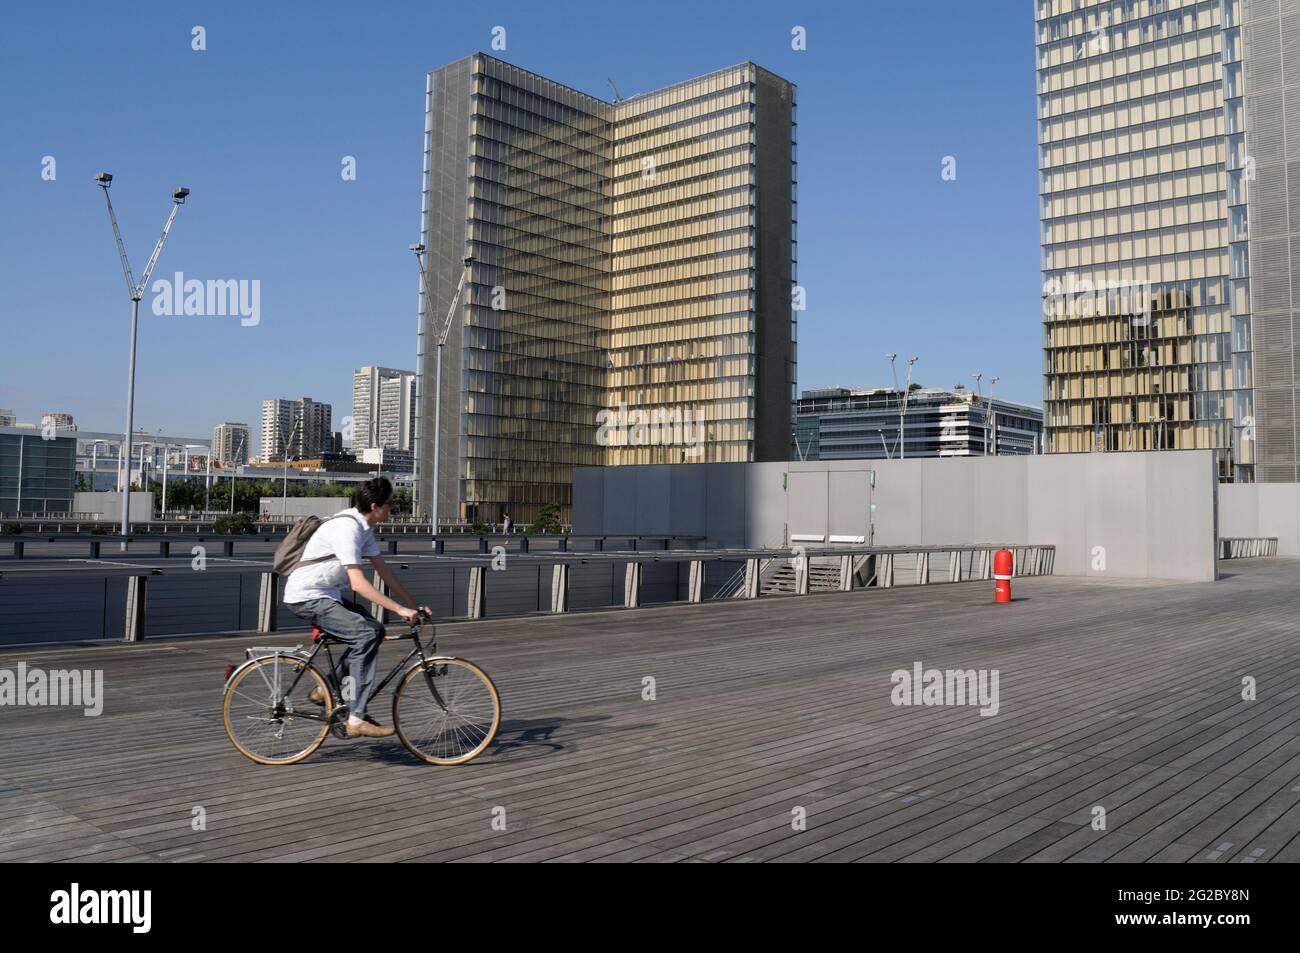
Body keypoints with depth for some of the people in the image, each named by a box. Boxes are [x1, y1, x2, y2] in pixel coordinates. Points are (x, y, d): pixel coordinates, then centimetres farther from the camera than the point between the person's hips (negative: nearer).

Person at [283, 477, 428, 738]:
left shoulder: (364, 527, 7)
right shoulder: (346, 528, -23)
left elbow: (383, 571, 11)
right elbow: (358, 583, -29)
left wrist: (413, 605, 7)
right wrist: (400, 609, -29)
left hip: (325, 595, 10)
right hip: (307, 598, -10)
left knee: (375, 628, 5)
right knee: (366, 634, -21)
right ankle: (356, 719, -19)